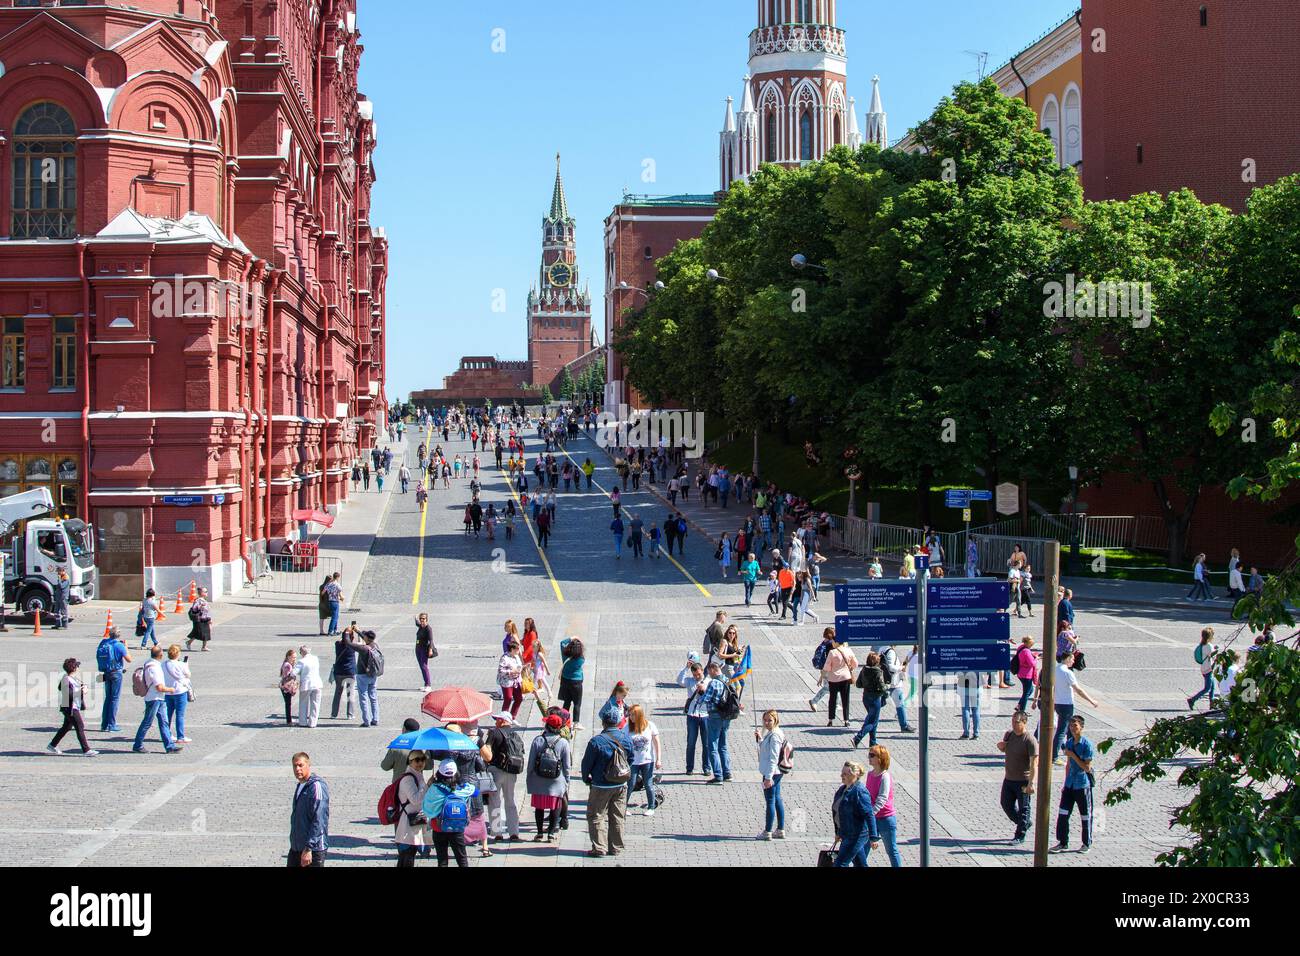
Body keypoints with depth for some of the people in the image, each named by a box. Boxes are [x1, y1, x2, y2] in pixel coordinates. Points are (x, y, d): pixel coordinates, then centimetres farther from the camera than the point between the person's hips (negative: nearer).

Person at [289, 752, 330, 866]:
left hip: (313, 849, -9)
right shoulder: (301, 786, 13)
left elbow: (319, 822, -22)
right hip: (296, 848, 9)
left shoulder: (316, 786, -17)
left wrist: (308, 849, -24)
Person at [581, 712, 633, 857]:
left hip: (601, 786, -5)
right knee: (617, 817, 13)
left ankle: (599, 847, 1)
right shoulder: (626, 738, -3)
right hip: (621, 786, 5)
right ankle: (616, 847, 17)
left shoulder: (596, 741, -18)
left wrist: (586, 778, 8)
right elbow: (631, 759, 9)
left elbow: (587, 763, -9)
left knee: (596, 816, 6)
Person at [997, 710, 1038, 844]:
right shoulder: (1008, 734, 4)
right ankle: (1025, 824, 34)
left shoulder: (1030, 740, -17)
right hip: (1008, 779, 8)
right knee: (1007, 805, 14)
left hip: (1023, 781, -8)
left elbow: (1034, 763, -21)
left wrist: (1031, 783, -27)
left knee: (1024, 809, 3)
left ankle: (1020, 835, 13)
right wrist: (1001, 746, 0)